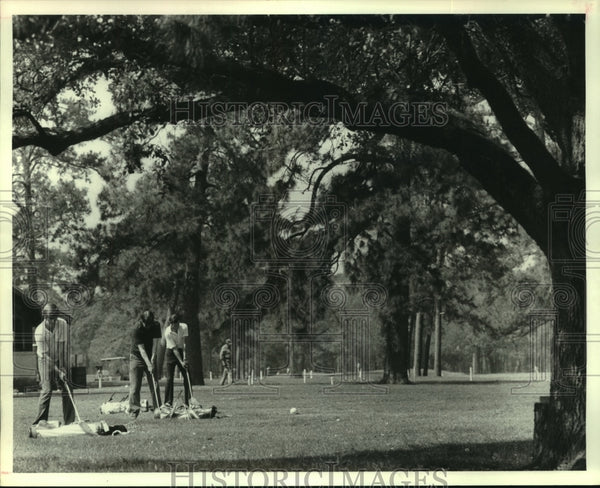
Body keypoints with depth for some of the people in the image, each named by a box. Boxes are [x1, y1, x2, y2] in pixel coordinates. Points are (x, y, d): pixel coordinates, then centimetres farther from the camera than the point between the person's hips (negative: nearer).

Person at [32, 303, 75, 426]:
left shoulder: (63, 324, -11)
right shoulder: (39, 331, -21)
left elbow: (65, 345, -4)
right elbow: (44, 355, -20)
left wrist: (64, 366, -8)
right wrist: (58, 371, -23)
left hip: (61, 361, 4)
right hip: (46, 362, -4)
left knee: (67, 390, -1)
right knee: (46, 390, -14)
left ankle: (69, 421, 5)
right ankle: (41, 420, -10)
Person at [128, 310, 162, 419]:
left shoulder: (156, 326, -8)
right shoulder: (136, 329, -23)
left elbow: (155, 342, -6)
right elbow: (141, 348, -25)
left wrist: (153, 356, -18)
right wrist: (148, 364, -31)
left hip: (150, 357, 4)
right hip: (137, 357, -4)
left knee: (154, 384, 0)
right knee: (135, 385, -8)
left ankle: (157, 409, 2)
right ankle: (134, 410, -7)